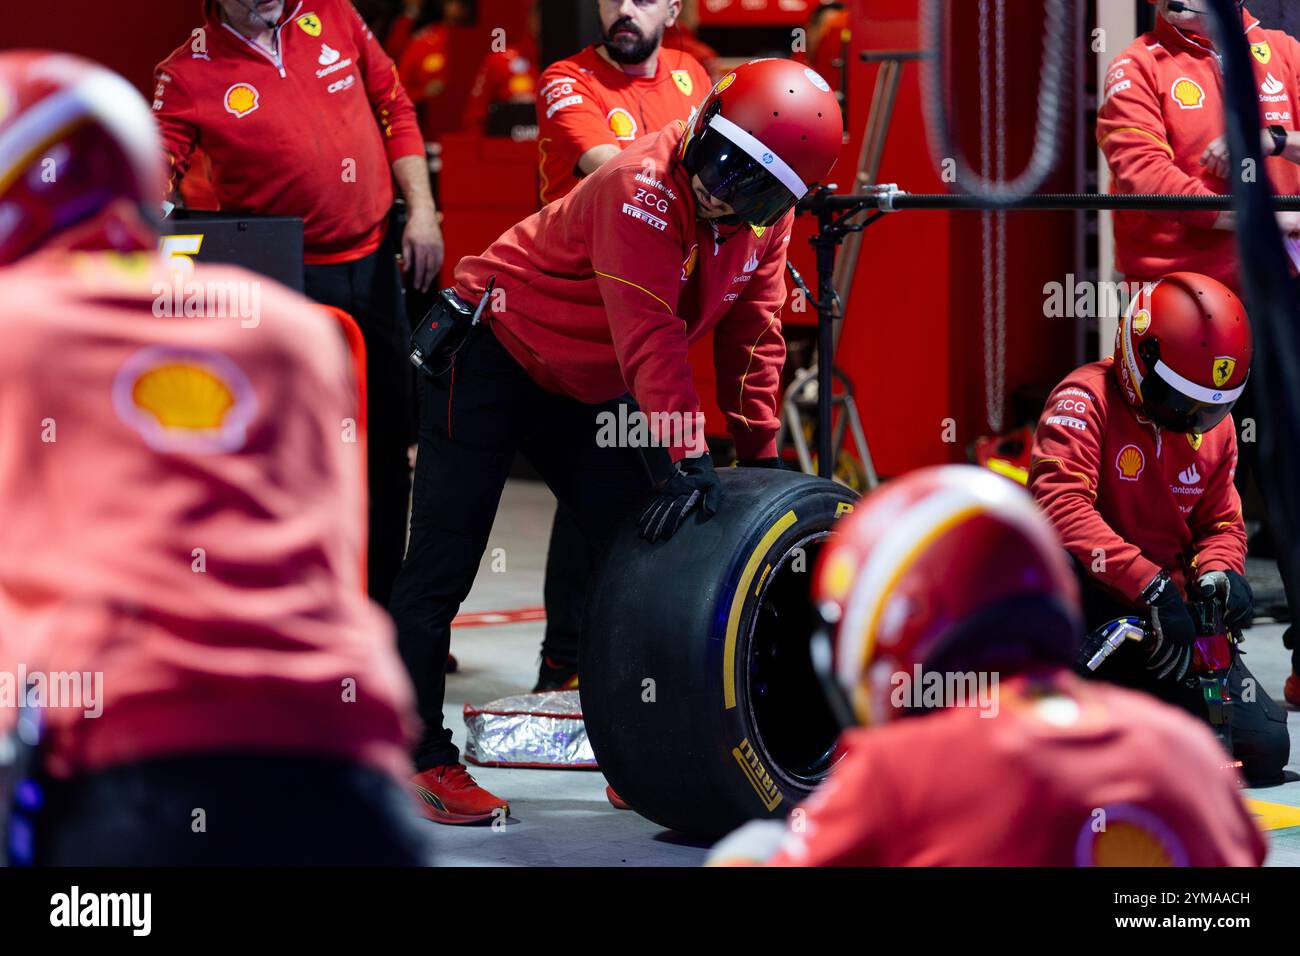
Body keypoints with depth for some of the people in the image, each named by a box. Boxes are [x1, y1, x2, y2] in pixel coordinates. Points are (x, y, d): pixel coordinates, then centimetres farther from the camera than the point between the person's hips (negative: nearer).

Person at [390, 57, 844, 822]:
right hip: (494, 353, -8)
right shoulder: (643, 192, -31)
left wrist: (761, 454, -4)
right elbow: (650, 336, -35)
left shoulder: (766, 218, -7)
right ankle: (420, 756, -5)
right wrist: (689, 458, -38)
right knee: (444, 558, -9)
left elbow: (753, 334, 1)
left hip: (588, 385, 8)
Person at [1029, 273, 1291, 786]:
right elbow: (1060, 507, -29)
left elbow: (1220, 522, 14)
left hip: (1168, 613, 6)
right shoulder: (1086, 401, -15)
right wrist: (1152, 586, -35)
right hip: (1090, 607, -6)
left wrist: (1219, 569, -12)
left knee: (1263, 751, -8)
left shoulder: (1214, 426, 7)